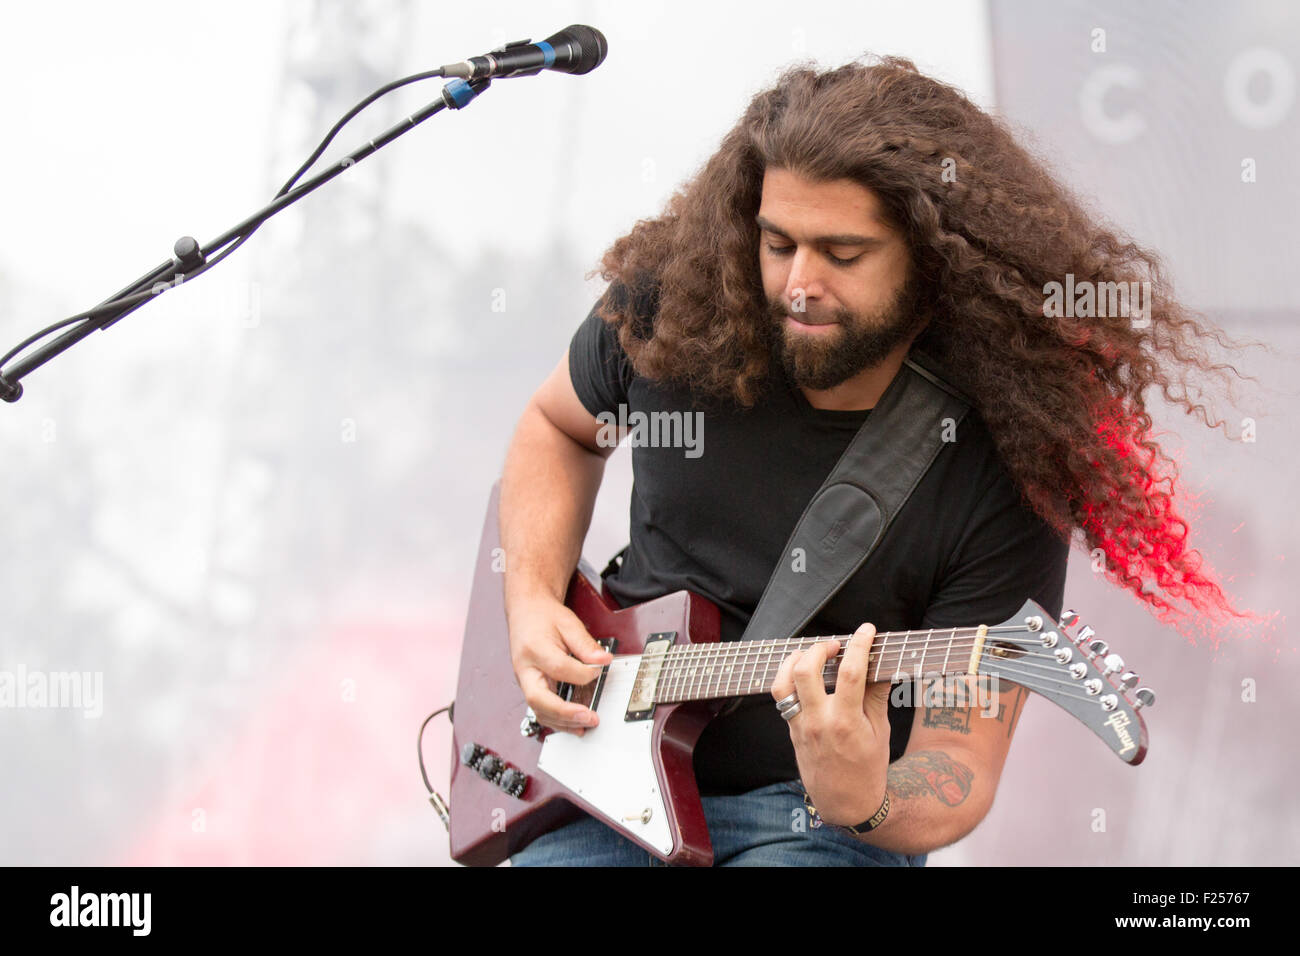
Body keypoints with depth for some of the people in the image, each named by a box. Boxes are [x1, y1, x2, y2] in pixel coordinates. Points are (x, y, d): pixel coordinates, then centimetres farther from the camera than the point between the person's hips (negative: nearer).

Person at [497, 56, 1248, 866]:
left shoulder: (1006, 472, -16)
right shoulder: (668, 318, -6)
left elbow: (958, 773, -14)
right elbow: (557, 427, 17)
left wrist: (863, 804, -36)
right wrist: (534, 602, 2)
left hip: (818, 824, -2)